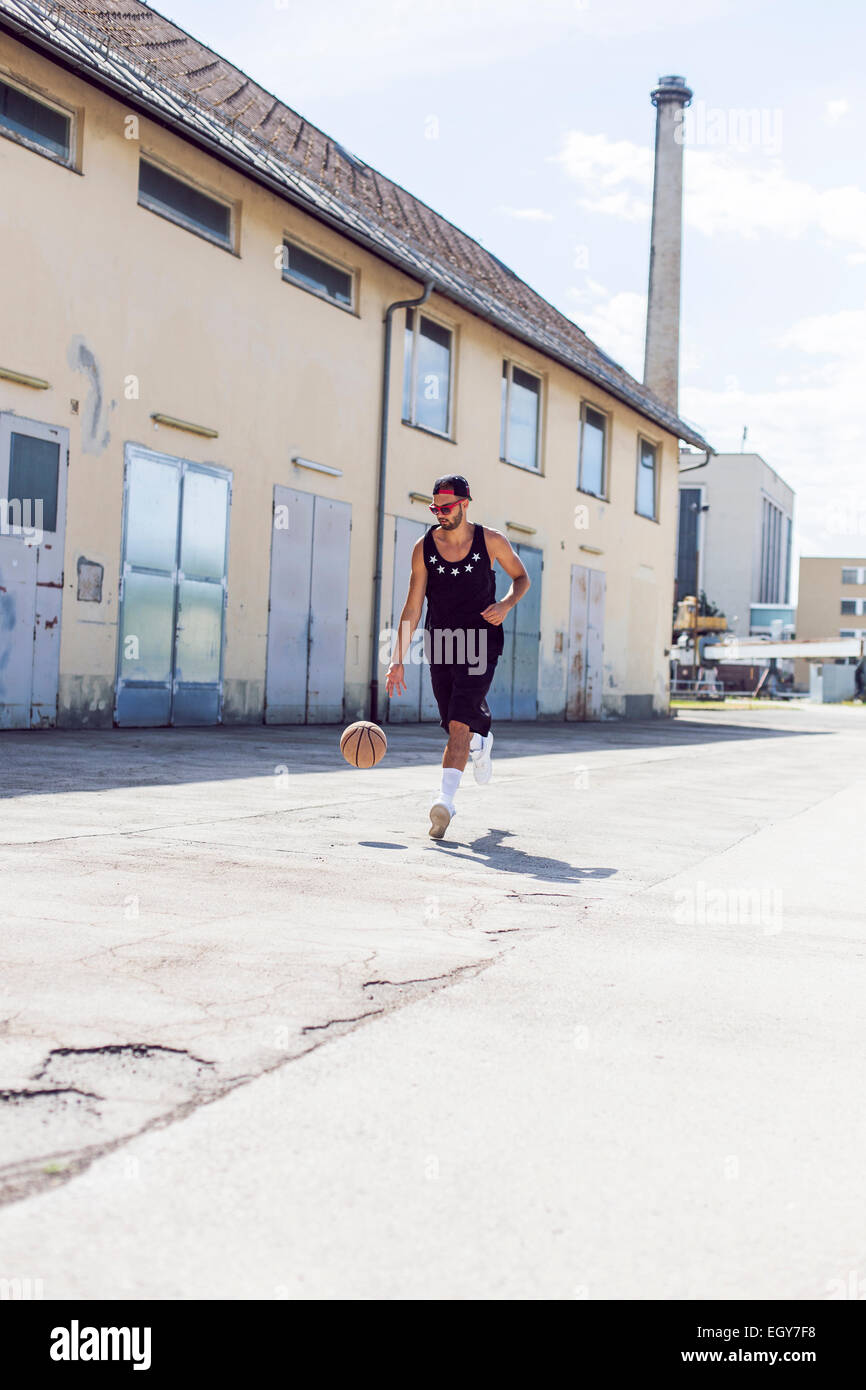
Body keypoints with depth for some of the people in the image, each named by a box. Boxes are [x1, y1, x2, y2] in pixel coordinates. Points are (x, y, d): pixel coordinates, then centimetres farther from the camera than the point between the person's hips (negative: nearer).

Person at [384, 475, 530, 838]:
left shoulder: (491, 541, -4)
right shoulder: (424, 546, -1)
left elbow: (522, 578, 11)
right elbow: (412, 606, 0)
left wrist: (506, 604, -11)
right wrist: (398, 658, -7)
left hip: (480, 642, -3)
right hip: (440, 642, 3)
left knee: (459, 722, -18)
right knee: (455, 725, 12)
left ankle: (445, 798, -22)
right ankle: (481, 741, 48)